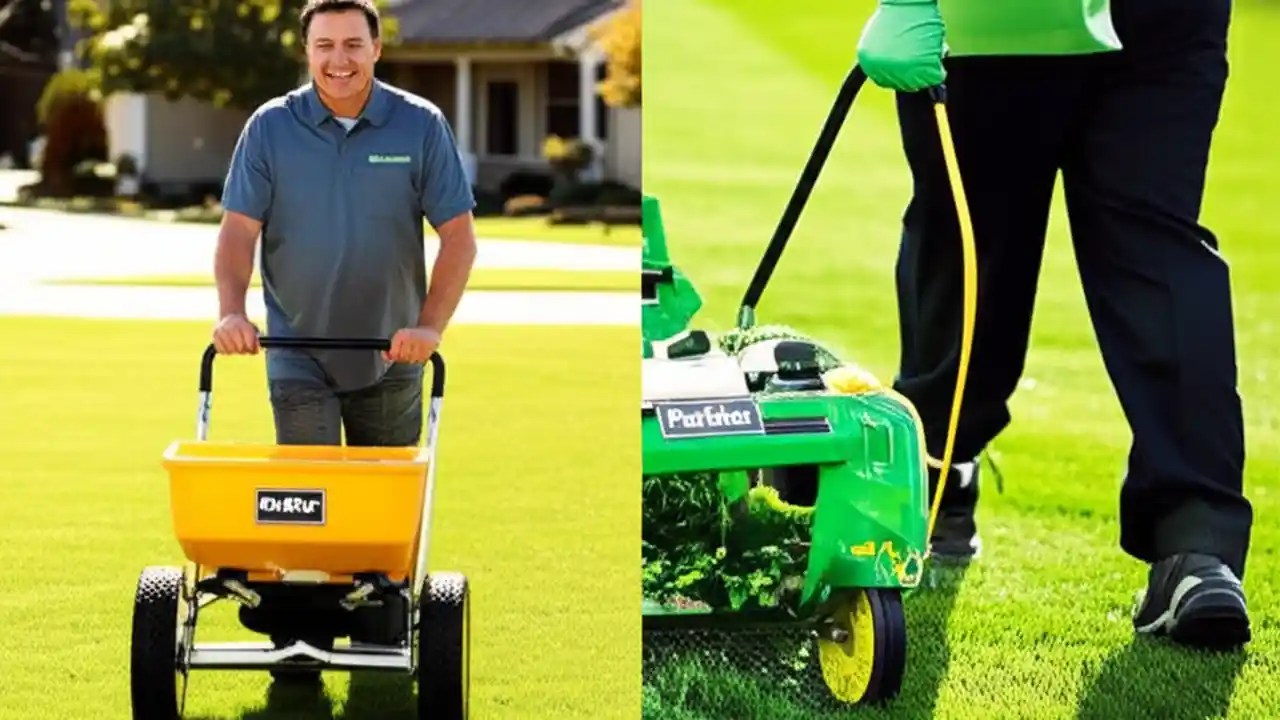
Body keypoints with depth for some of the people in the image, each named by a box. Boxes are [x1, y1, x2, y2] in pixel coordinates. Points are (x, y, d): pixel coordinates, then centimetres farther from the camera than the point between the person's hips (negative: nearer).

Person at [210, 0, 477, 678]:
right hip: (299, 356, -1)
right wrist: (231, 310, -23)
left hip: (390, 357, 1)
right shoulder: (270, 127, -5)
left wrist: (430, 325, -18)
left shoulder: (421, 126, -5)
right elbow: (239, 229, -6)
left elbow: (458, 235, -6)